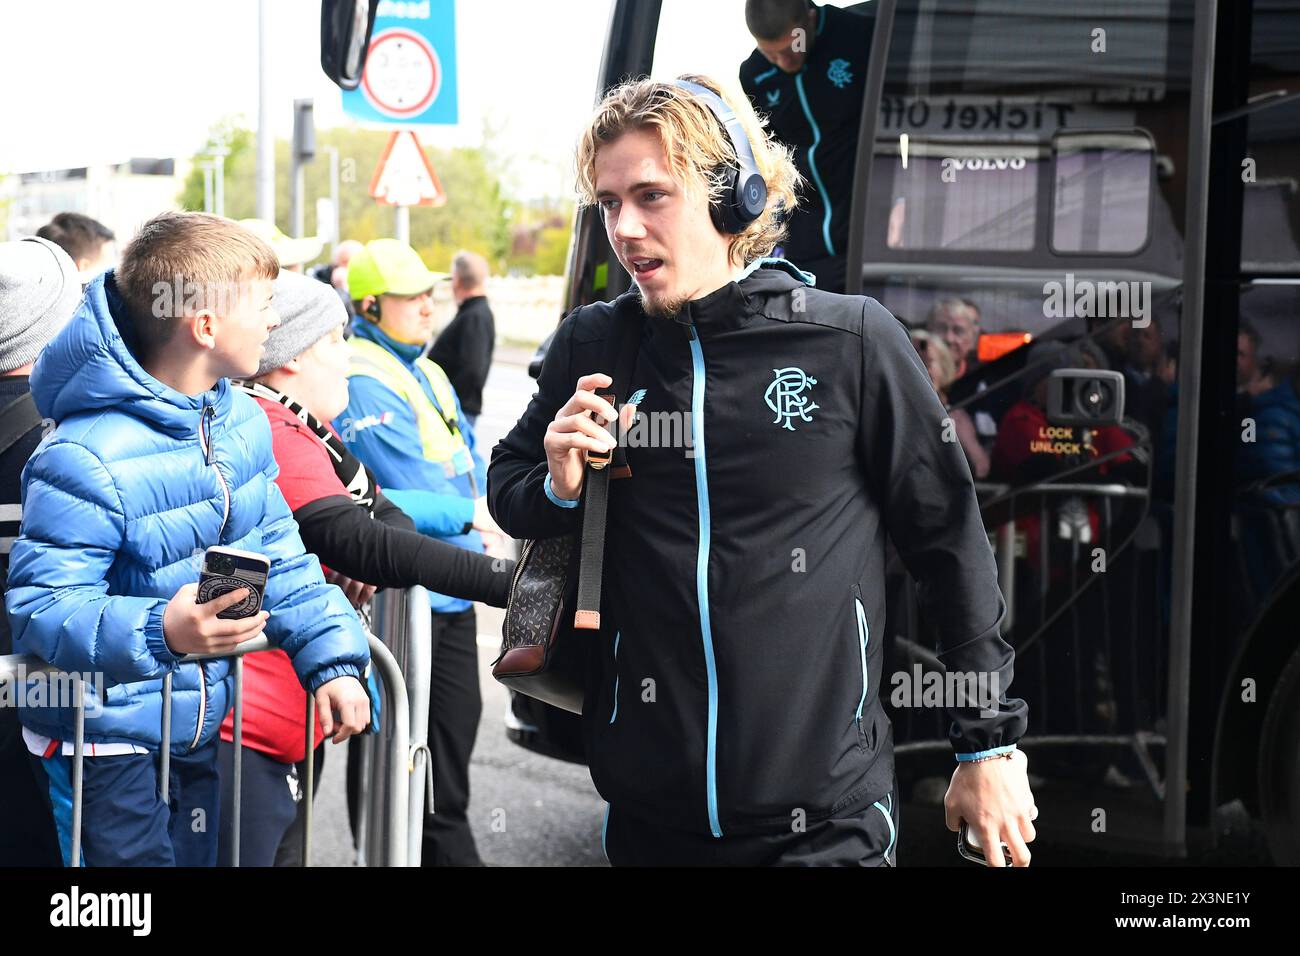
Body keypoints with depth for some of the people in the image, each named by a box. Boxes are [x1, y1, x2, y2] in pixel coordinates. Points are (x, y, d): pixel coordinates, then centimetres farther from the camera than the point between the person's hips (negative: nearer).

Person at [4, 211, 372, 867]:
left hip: (200, 722, 8)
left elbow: (277, 553, 10)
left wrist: (332, 659, 0)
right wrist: (159, 632, -42)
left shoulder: (241, 420, 1)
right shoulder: (88, 461, -27)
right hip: (105, 738, -8)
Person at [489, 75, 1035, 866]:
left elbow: (950, 541, 1)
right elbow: (507, 487, 17)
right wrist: (558, 490, -7)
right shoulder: (592, 346, 1)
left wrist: (991, 743, 5)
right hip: (647, 810, 3)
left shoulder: (852, 340, -7)